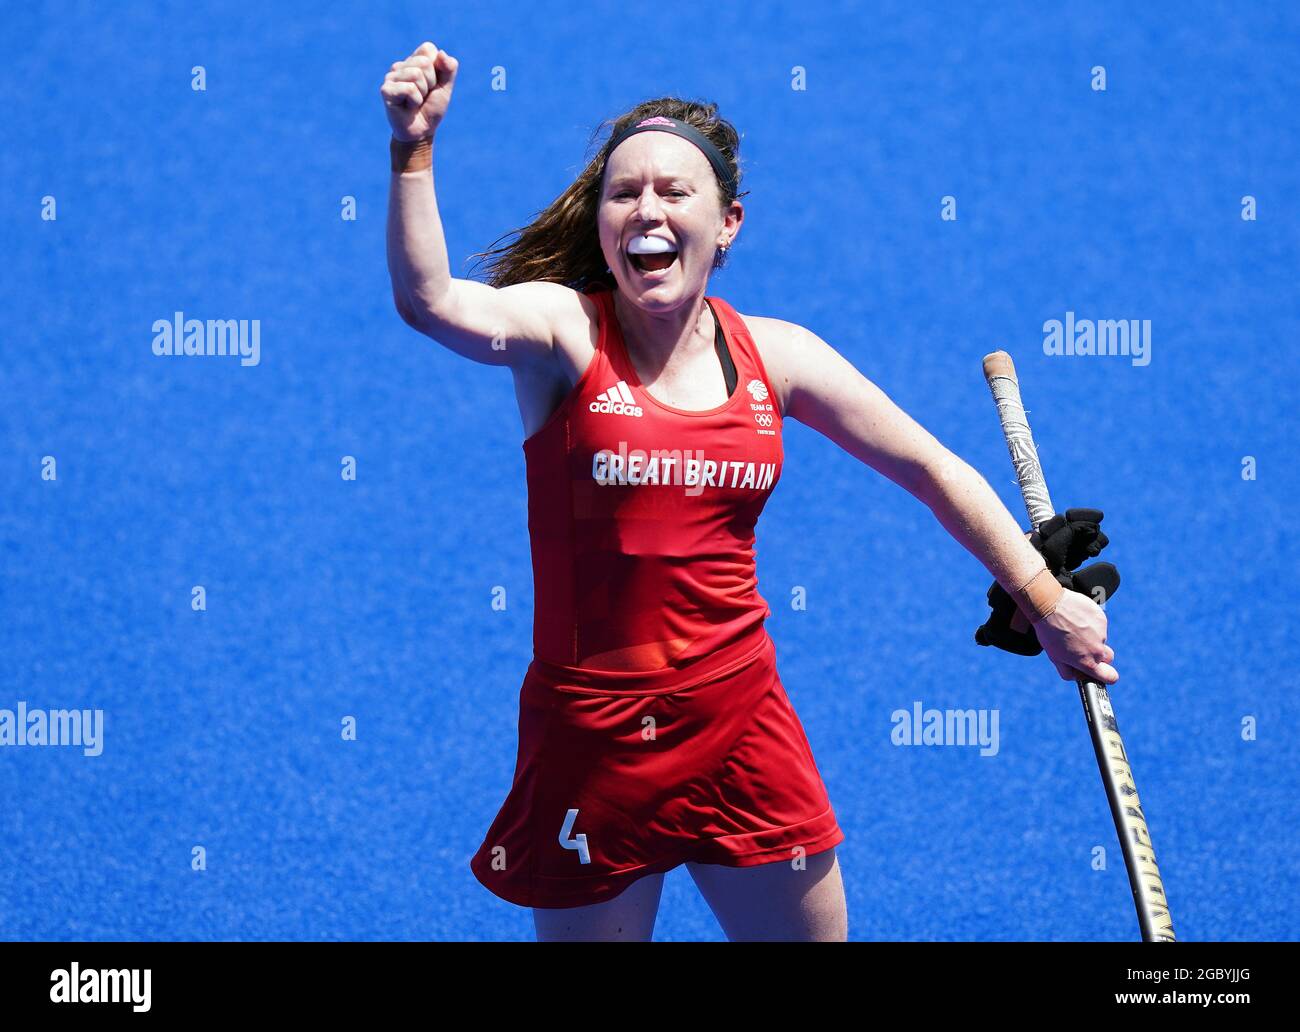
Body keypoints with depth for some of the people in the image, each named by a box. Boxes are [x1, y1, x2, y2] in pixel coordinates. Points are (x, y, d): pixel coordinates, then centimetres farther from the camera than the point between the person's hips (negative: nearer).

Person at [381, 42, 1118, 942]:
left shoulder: (776, 356, 3)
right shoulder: (564, 329, -7)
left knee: (810, 929, 11)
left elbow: (933, 472, 12)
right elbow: (433, 303, -27)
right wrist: (414, 152, -39)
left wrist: (1046, 602, 14)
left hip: (742, 724, 3)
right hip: (592, 735, -3)